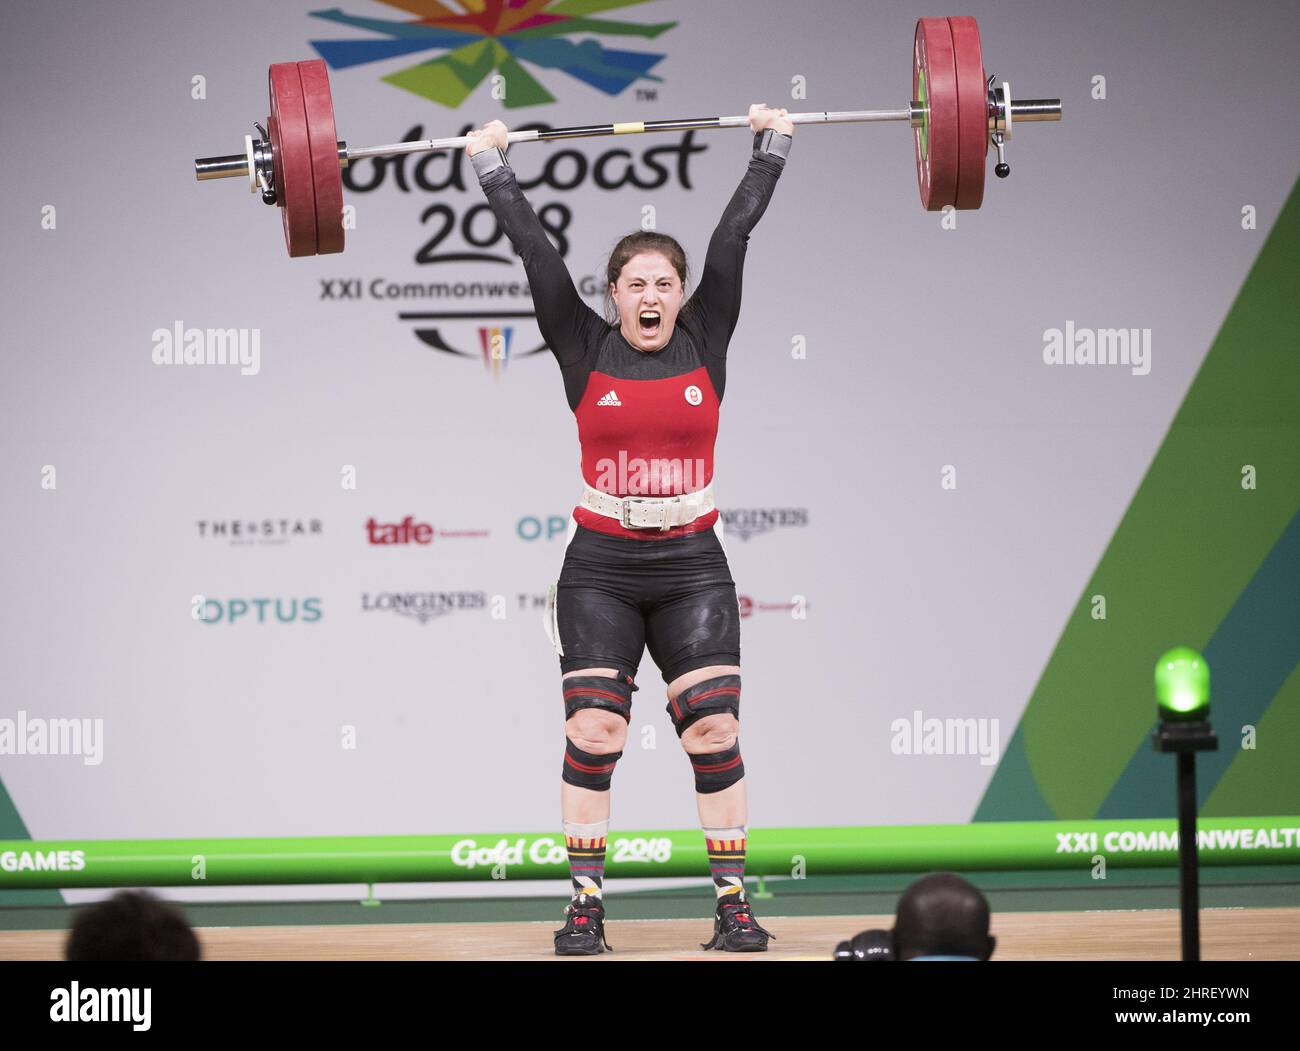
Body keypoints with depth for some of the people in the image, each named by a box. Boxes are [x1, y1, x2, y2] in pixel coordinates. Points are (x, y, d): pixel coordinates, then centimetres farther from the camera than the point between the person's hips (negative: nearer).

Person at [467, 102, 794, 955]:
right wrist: (491, 164, 5)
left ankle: (734, 903, 1)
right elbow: (534, 246, 2)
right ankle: (585, 907, 0)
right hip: (601, 570, -1)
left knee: (715, 732, -5)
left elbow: (736, 233, 5)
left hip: (692, 569, 1)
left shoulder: (706, 342, 3)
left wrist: (774, 145, 7)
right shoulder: (586, 349, 0)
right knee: (593, 733, -7)